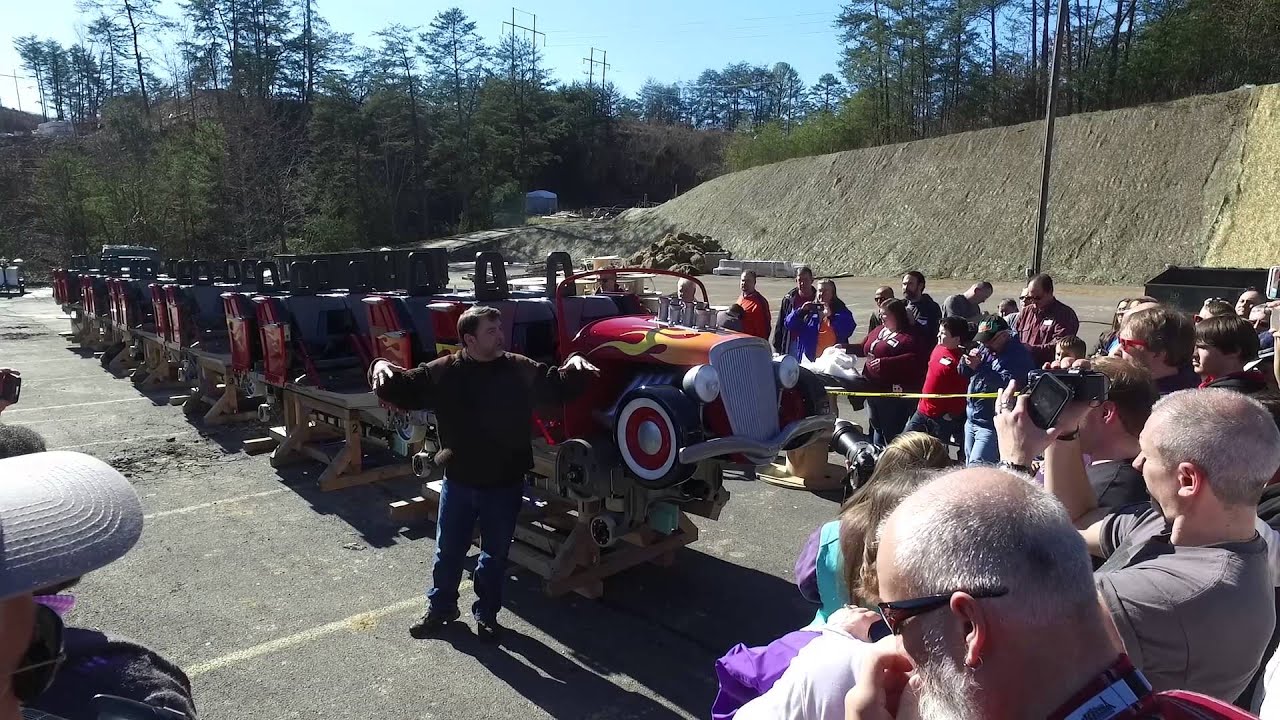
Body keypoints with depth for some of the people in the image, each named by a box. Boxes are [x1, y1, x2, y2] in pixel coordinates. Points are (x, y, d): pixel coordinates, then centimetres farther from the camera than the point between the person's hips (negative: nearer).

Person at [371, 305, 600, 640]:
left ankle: (486, 613, 35)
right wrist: (381, 368, -19)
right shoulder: (442, 372, -6)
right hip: (458, 482, 0)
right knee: (448, 551, 18)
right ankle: (440, 607, 40)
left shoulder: (521, 369, -6)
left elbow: (557, 384, 3)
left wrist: (575, 364, -17)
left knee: (495, 555, 15)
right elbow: (404, 389, 0)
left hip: (505, 484, 0)